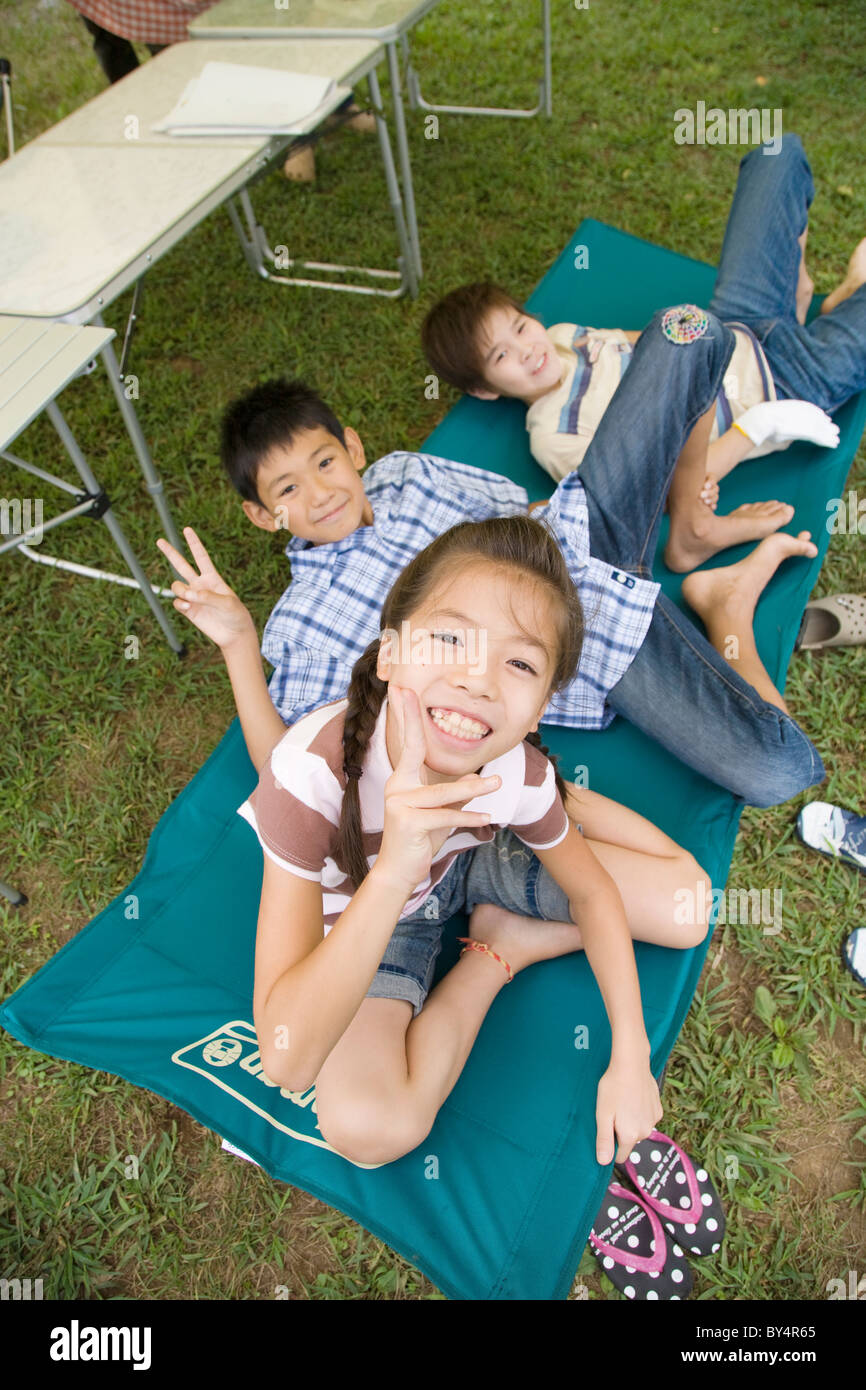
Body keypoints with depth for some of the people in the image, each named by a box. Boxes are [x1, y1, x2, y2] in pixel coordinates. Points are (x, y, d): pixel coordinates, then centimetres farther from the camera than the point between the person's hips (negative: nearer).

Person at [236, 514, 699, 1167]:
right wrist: (392, 872, -55)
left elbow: (592, 892, -7)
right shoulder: (314, 772, -40)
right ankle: (500, 955, -4)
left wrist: (630, 1062, -12)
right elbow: (287, 1059, -41)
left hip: (468, 862, 2)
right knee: (368, 1130, -27)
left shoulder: (518, 772, -28)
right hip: (359, 909, -1)